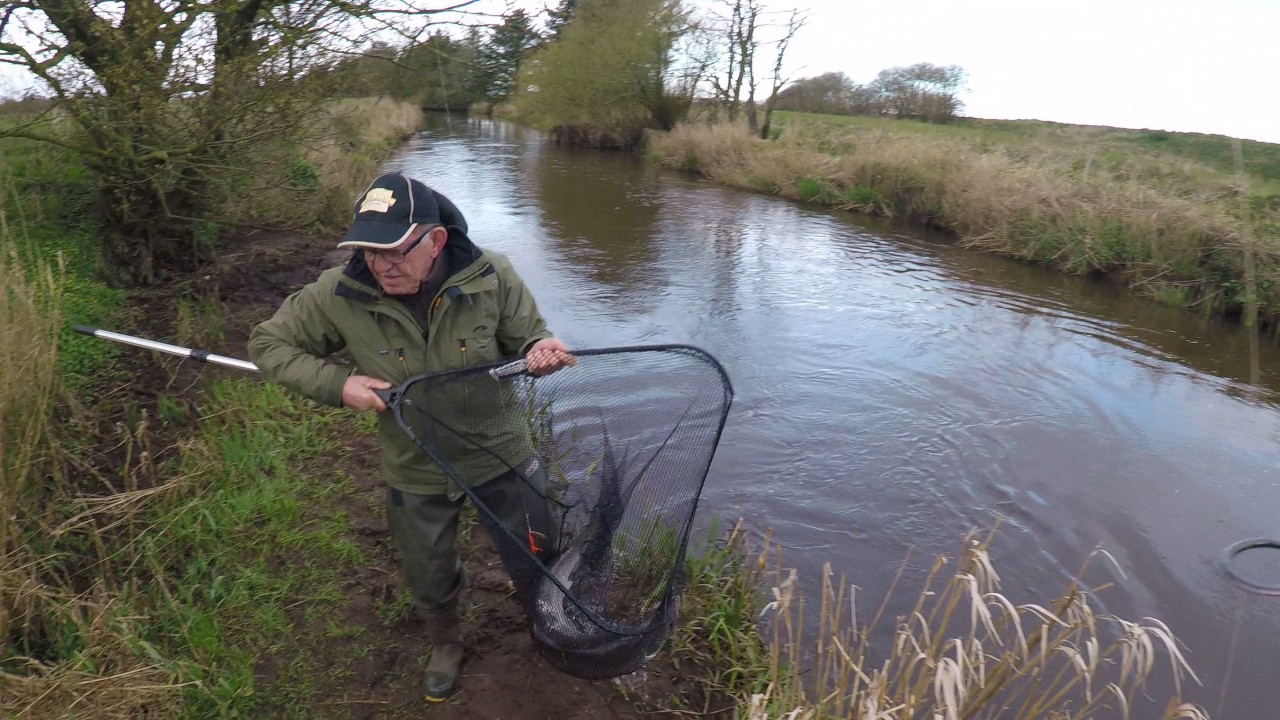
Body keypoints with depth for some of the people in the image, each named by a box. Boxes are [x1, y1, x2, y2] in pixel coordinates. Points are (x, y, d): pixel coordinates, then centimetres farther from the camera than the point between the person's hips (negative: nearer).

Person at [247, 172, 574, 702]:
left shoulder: (492, 277, -24)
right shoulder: (339, 294, -22)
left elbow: (528, 335, -9)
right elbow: (269, 345, -8)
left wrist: (539, 351, -34)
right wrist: (337, 384, -24)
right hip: (416, 474, 1)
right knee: (428, 578, 25)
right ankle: (445, 644, 60)